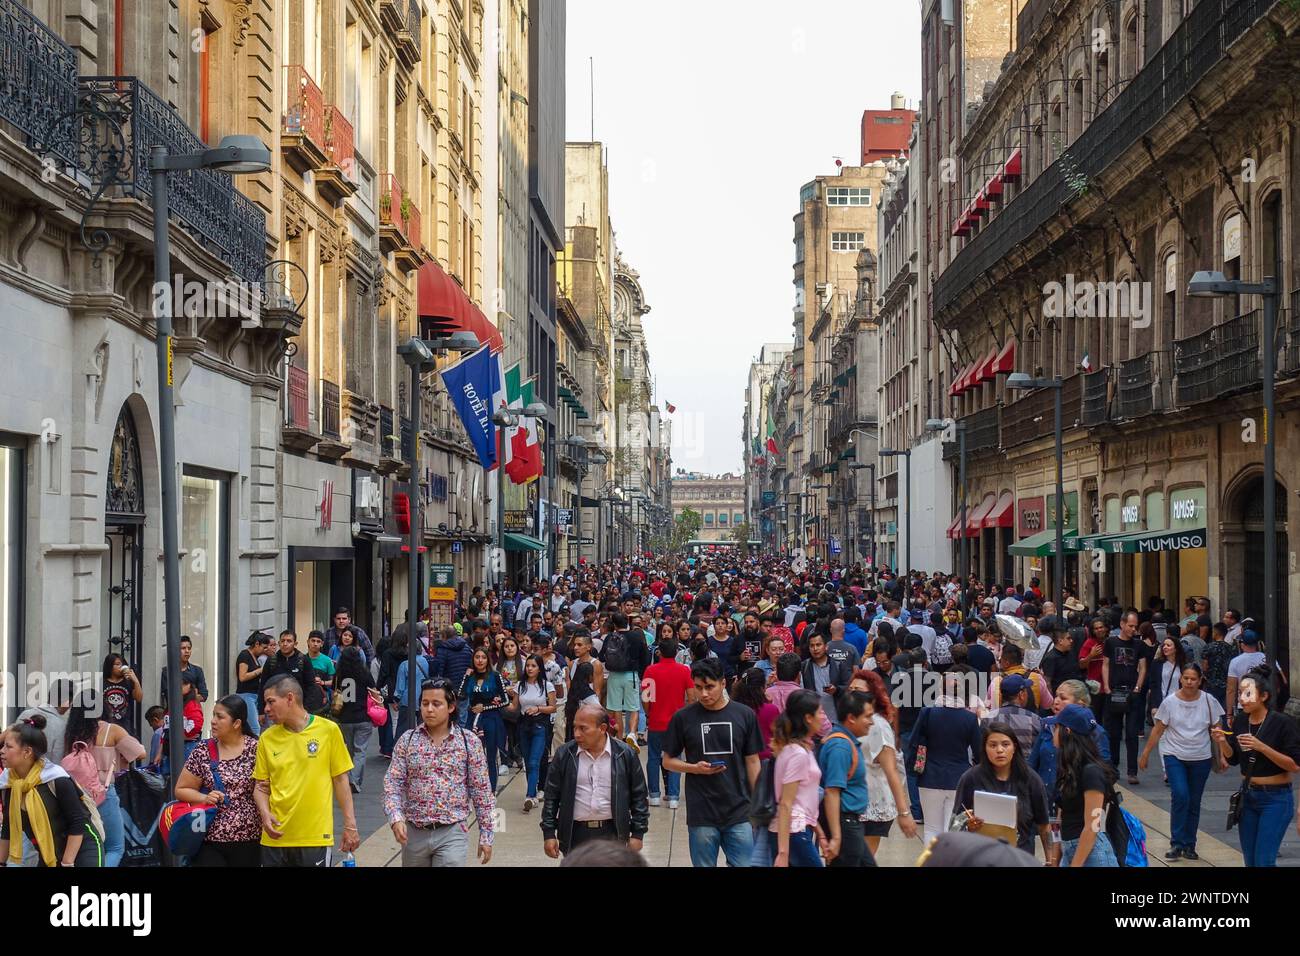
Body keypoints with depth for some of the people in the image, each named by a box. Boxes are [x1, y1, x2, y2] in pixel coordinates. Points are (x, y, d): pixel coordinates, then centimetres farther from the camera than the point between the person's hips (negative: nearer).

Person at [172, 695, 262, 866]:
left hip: (249, 839, -1)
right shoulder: (202, 753, 2)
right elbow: (181, 790, 7)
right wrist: (204, 798, -10)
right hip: (209, 840, 1)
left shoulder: (255, 749, -2)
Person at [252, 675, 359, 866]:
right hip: (276, 837, 3)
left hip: (316, 837, -2)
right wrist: (265, 813, -9)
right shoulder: (267, 738, 4)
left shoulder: (328, 730, -3)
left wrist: (350, 825, 0)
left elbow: (340, 780, 1)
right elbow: (261, 786, 9)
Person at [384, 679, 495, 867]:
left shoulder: (470, 742, -3)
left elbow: (482, 792, 0)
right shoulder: (407, 740, 2)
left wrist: (486, 835, 0)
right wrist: (396, 818, -20)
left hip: (451, 833, -3)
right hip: (414, 833, 3)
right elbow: (392, 784, -2)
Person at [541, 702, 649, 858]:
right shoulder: (564, 755, -1)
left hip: (612, 834, -1)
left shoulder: (625, 754, -2)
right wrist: (549, 834, 0)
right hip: (575, 834, 1)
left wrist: (638, 833, 1)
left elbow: (638, 797, 3)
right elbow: (551, 797, 4)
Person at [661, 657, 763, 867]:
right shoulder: (683, 718, -2)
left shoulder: (744, 715, 1)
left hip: (739, 813, 0)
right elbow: (668, 761, 6)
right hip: (701, 815, 0)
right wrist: (695, 768, -13)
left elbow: (752, 762, 7)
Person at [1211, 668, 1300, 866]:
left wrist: (1261, 747, -26)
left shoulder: (1283, 723, -15)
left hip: (1276, 799, -6)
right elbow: (1233, 759, 11)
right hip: (1248, 796, 6)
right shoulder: (1240, 721, 2)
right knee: (1250, 861, 13)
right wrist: (1222, 742, -9)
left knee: (1263, 860, -9)